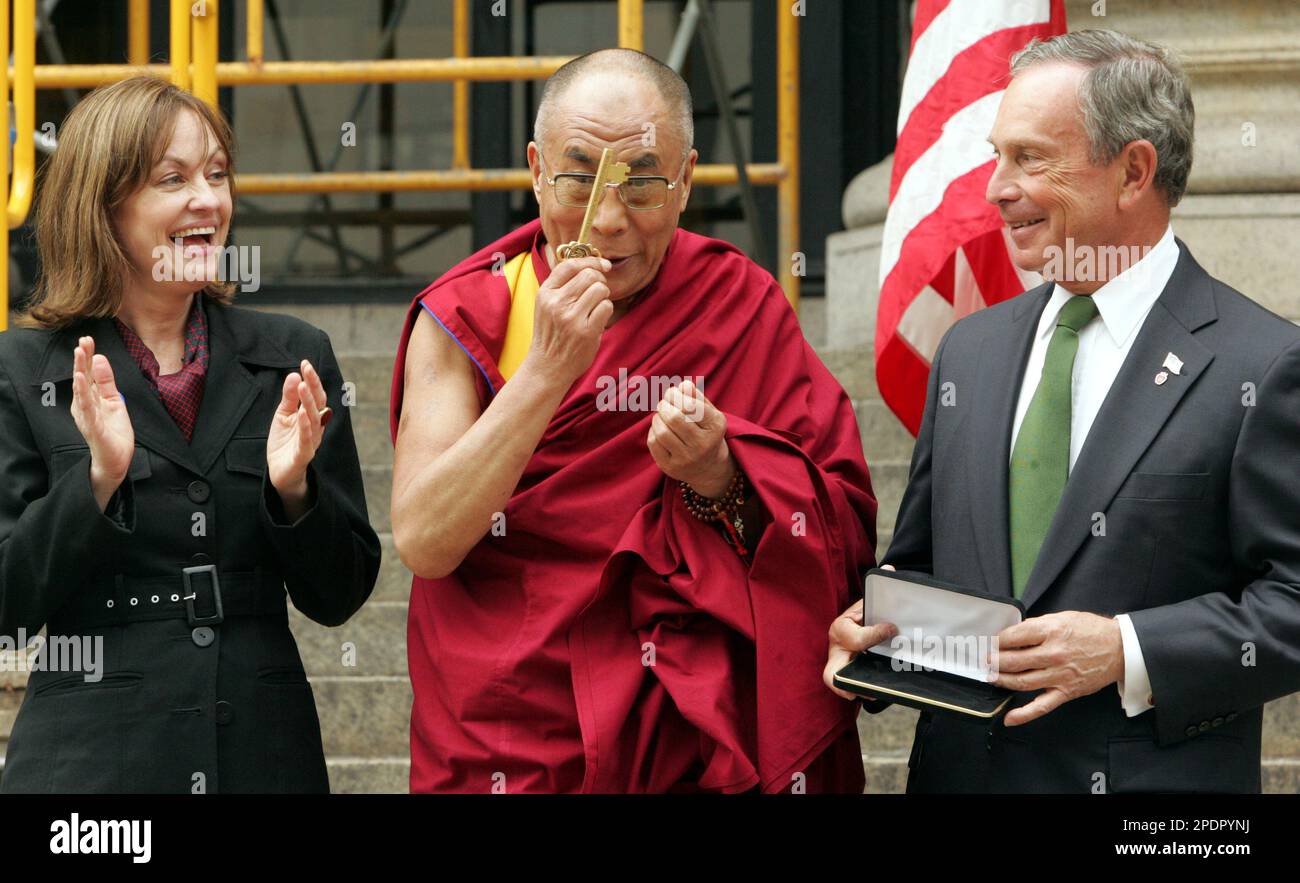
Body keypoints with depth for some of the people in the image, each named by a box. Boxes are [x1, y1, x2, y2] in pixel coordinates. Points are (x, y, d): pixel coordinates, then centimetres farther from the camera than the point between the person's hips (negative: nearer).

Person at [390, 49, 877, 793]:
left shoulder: (743, 307, -3)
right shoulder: (465, 320, -5)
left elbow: (846, 536, -4)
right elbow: (423, 542, -18)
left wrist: (719, 478, -22)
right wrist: (547, 370, -25)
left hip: (712, 751, 1)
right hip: (508, 755, -1)